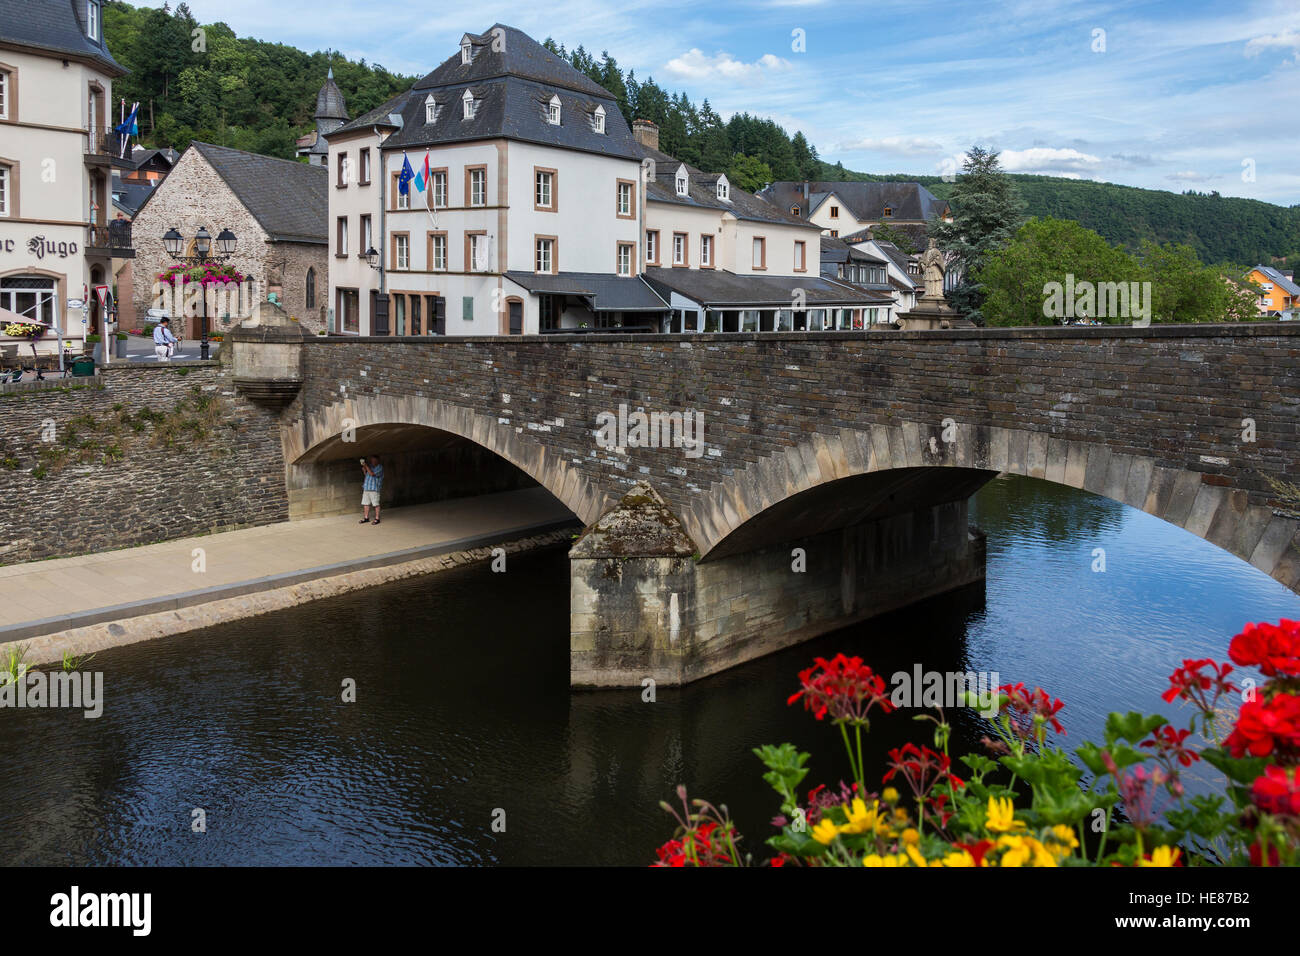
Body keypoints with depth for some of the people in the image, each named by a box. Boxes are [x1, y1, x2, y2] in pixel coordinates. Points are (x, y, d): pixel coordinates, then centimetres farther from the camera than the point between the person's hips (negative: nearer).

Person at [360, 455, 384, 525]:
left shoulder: (380, 467, -6)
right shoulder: (370, 466, 15)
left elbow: (372, 474, -18)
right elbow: (366, 474, 23)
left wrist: (366, 466, -14)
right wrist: (364, 469, 7)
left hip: (374, 489, -7)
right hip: (366, 488, 7)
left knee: (376, 504, -4)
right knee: (366, 503, 10)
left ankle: (377, 519, 0)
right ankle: (366, 517, 18)